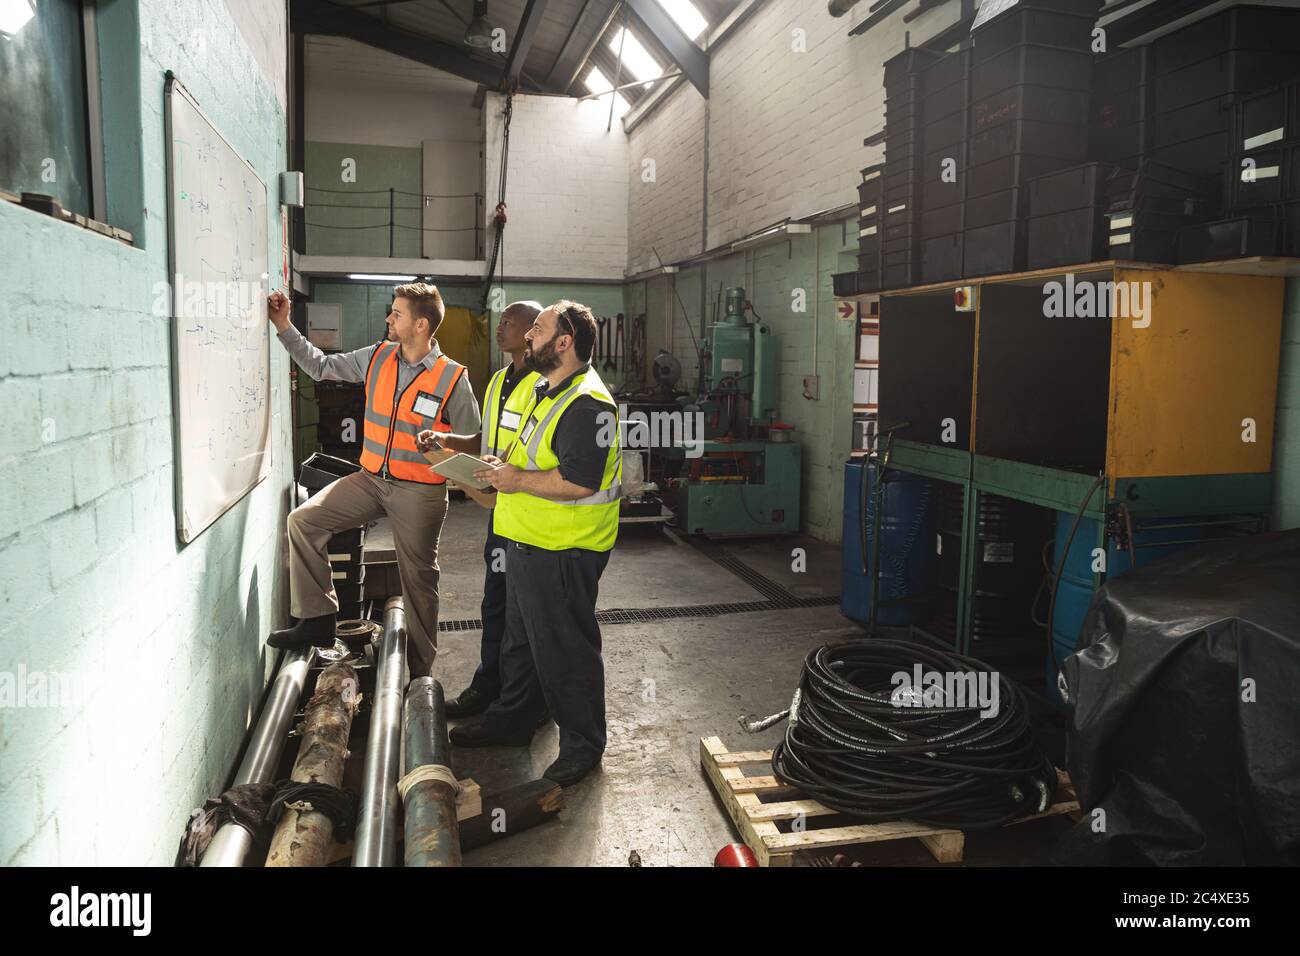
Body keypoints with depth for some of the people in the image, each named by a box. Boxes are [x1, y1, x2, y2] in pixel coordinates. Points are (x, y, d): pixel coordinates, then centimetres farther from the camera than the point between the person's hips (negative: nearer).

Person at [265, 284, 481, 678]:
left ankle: (419, 674, 21)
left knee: (418, 578, 6)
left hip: (420, 491, -5)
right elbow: (321, 366, 14)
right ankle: (318, 619, 1)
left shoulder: (452, 378, -12)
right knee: (303, 520, -10)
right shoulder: (377, 358, 3)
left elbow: (473, 440, -6)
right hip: (371, 478, 5)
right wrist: (283, 326, 8)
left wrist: (445, 439, -25)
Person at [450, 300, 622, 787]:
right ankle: (512, 719, 40)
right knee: (521, 637, 22)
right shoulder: (548, 389, 12)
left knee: (565, 647, 3)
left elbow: (579, 481, -29)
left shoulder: (587, 403, -22)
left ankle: (583, 743, 21)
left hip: (564, 551, -10)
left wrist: (517, 480, -20)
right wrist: (504, 466, 7)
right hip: (529, 543, 10)